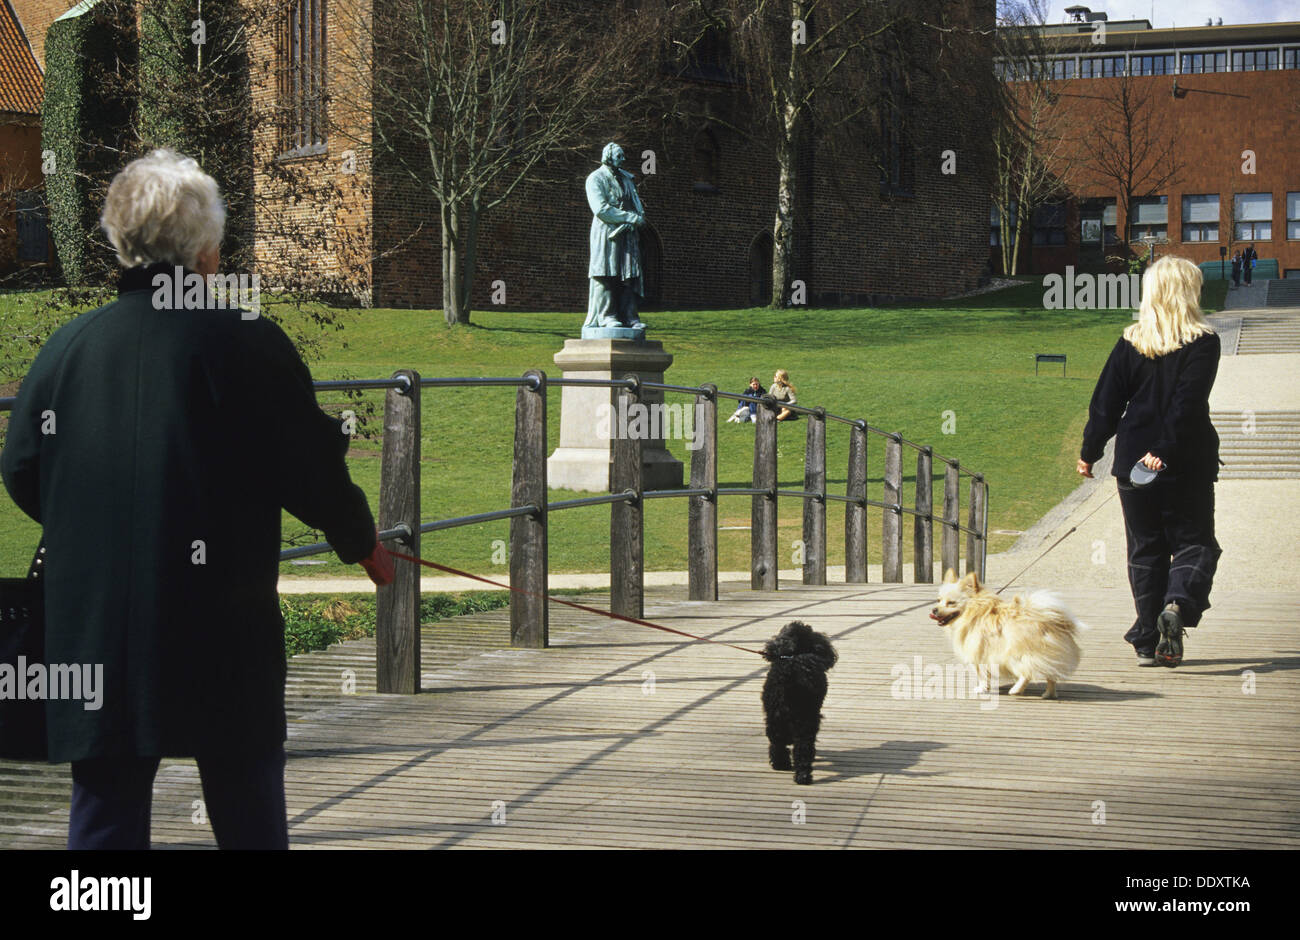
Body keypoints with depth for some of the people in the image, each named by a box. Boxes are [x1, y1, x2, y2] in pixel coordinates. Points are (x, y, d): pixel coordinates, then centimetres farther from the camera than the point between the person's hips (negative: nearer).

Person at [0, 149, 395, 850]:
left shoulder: (66, 346, 2)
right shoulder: (246, 344, -9)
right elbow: (311, 470, -5)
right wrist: (363, 542, 14)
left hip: (92, 628, 3)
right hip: (219, 635, -3)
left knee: (104, 816, 9)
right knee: (248, 816, 10)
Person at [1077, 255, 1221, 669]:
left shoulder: (1131, 343, 2)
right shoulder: (1203, 342, -6)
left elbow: (1106, 403, 4)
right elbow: (1189, 403, -17)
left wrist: (1089, 452, 12)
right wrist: (1166, 451, -20)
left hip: (1133, 463, 3)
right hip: (1189, 464, -3)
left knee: (1145, 549, 11)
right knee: (1194, 541, 7)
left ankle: (1148, 642, 8)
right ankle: (1179, 604, -23)